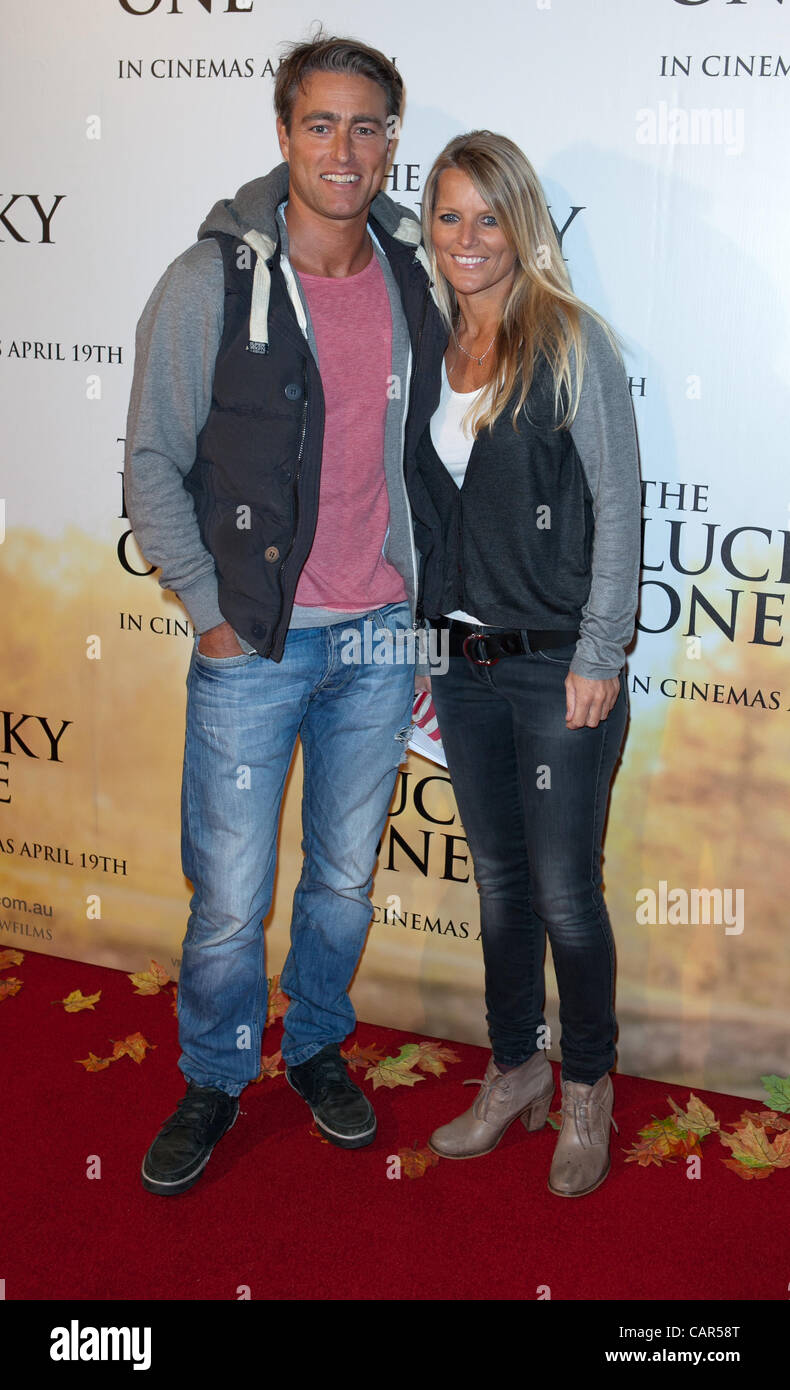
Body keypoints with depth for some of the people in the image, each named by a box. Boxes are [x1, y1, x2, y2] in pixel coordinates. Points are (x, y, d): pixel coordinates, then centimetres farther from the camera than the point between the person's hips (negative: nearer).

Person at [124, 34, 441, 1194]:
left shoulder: (411, 279, 4)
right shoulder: (211, 282, -8)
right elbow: (154, 461, -4)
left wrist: (414, 598, 11)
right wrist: (209, 607, -9)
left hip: (378, 639, 4)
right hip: (254, 643, -3)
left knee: (345, 881, 16)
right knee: (230, 899, 4)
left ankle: (318, 1046, 40)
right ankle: (215, 1081, 29)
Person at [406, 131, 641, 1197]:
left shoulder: (573, 344, -7)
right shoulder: (432, 350, 9)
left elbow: (618, 508, -8)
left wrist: (600, 655, -11)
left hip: (559, 667, -5)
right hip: (465, 666, 5)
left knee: (565, 894, 3)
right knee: (500, 881, 15)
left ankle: (586, 1091, 24)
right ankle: (516, 1074, 32)